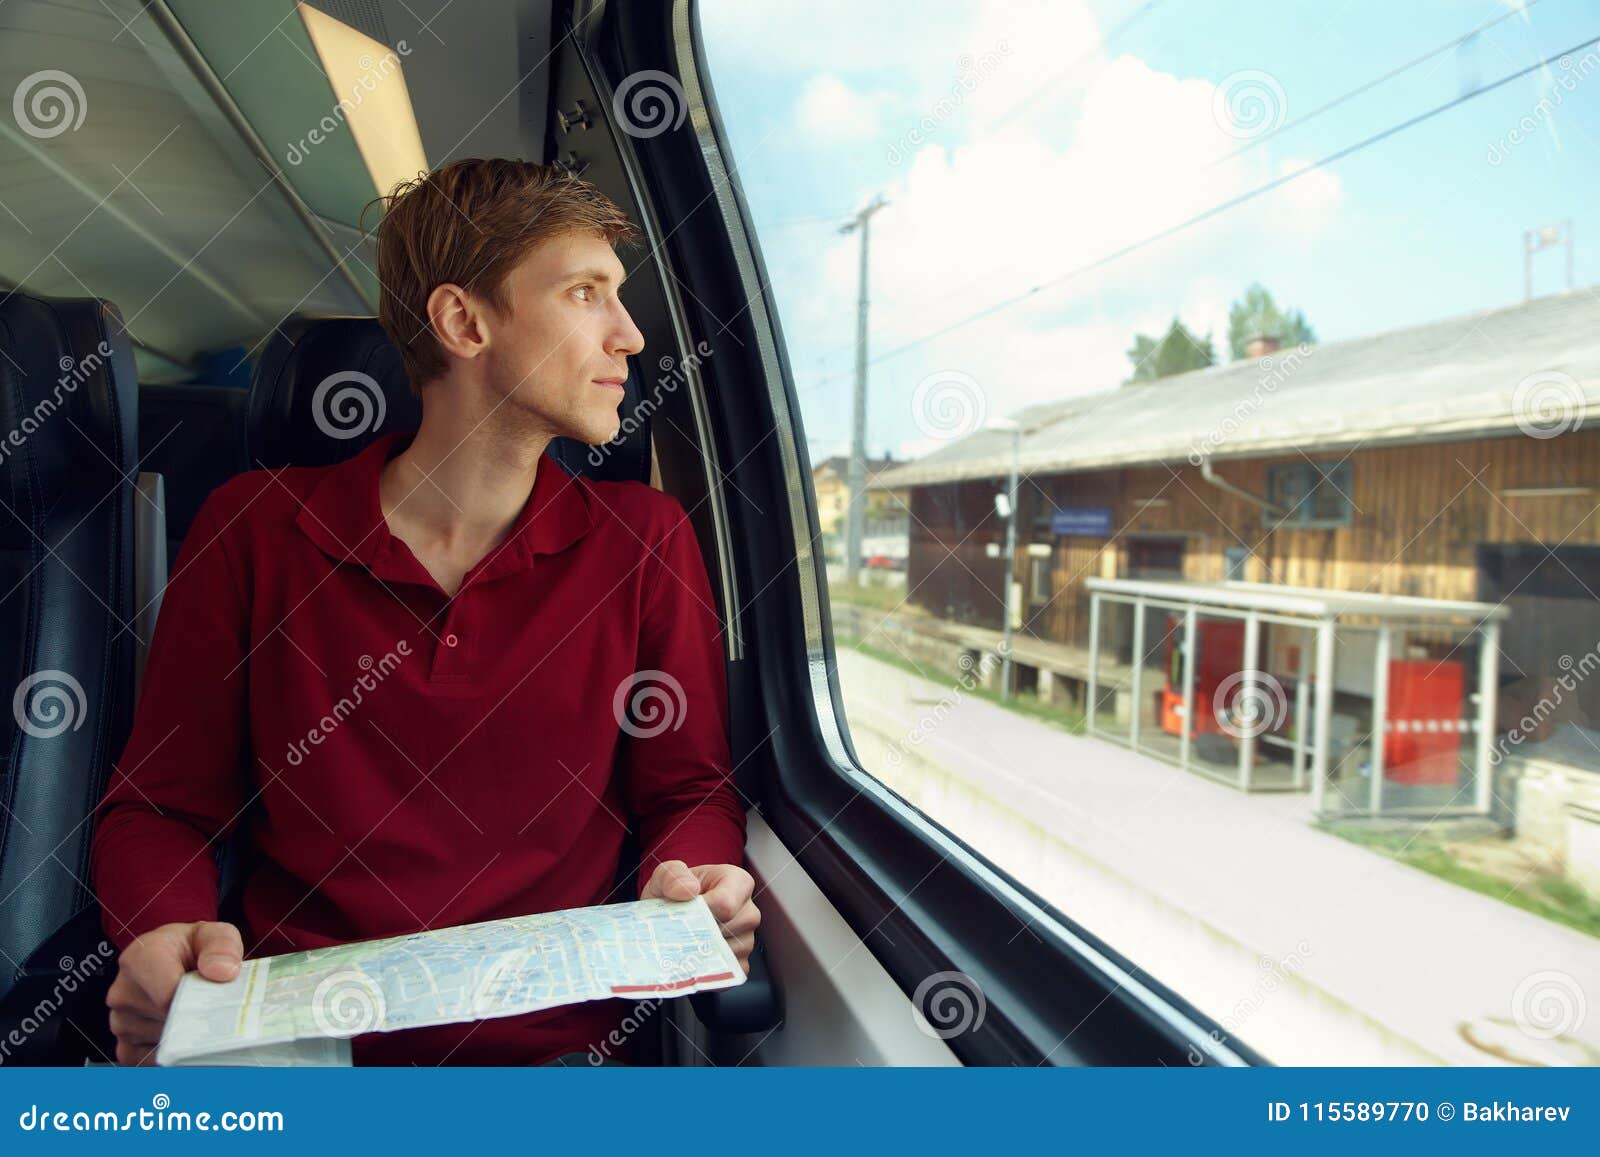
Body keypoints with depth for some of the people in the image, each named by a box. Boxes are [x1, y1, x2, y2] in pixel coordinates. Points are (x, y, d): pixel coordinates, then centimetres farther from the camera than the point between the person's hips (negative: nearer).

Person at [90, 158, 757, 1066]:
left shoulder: (647, 539, 2)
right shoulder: (255, 528, 2)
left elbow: (692, 788, 5)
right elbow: (158, 806, 8)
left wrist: (692, 879, -18)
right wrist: (169, 939, -14)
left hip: (559, 1045, 1)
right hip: (295, 1051, 0)